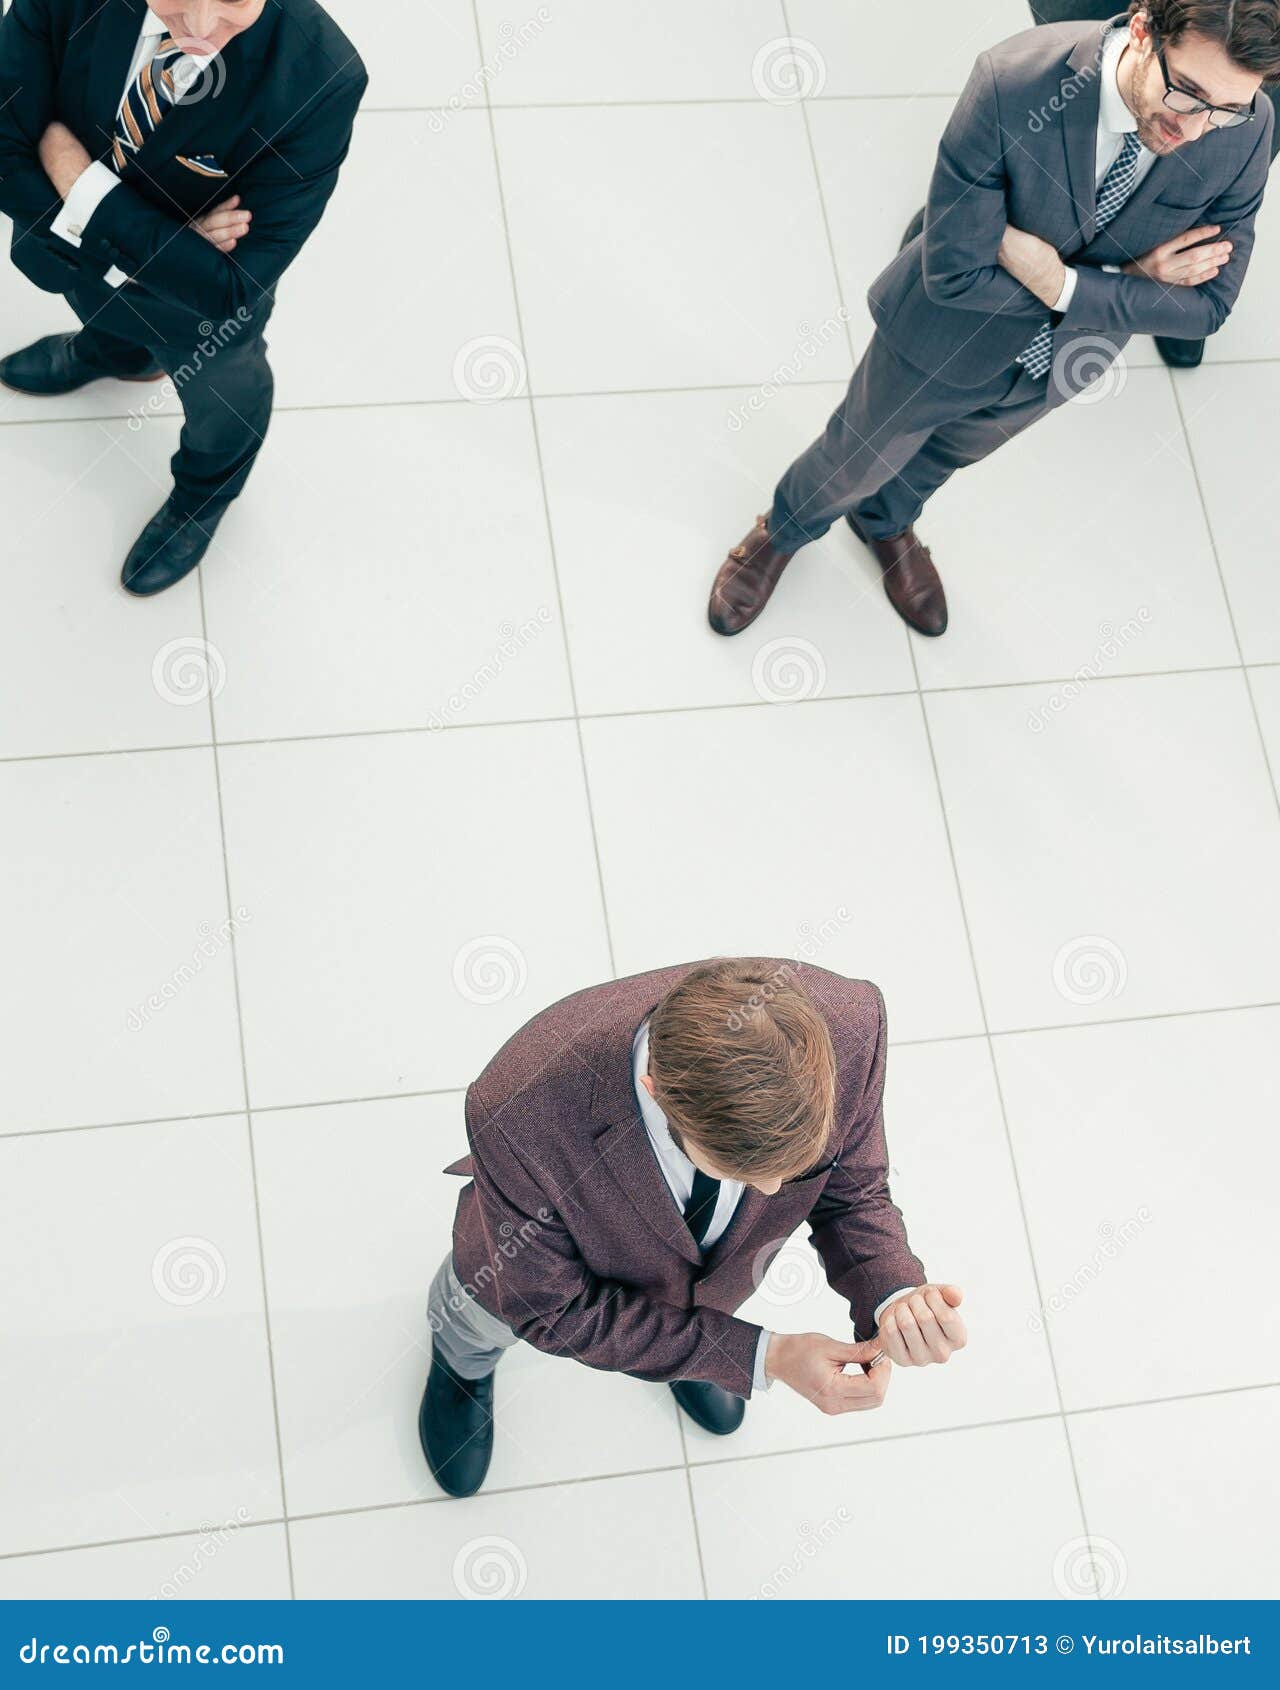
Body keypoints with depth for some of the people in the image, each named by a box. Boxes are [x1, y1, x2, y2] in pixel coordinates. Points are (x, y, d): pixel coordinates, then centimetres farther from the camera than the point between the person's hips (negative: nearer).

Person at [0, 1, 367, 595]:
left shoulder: (322, 77, -41)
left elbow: (232, 289, -35)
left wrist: (81, 184, -35)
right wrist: (161, 239, -34)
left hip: (200, 315, -2)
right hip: (72, 254, 3)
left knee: (221, 404, 29)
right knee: (101, 313, 37)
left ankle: (203, 495, 65)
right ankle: (112, 353, 75)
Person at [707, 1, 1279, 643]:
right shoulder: (1013, 84, -39)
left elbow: (1206, 304, -20)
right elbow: (954, 273, -33)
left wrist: (1062, 283, -32)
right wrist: (1126, 281, -30)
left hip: (1058, 364, 4)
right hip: (944, 344, -4)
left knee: (948, 454, 33)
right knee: (857, 459, 23)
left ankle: (886, 522, 67)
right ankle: (787, 527, 58)